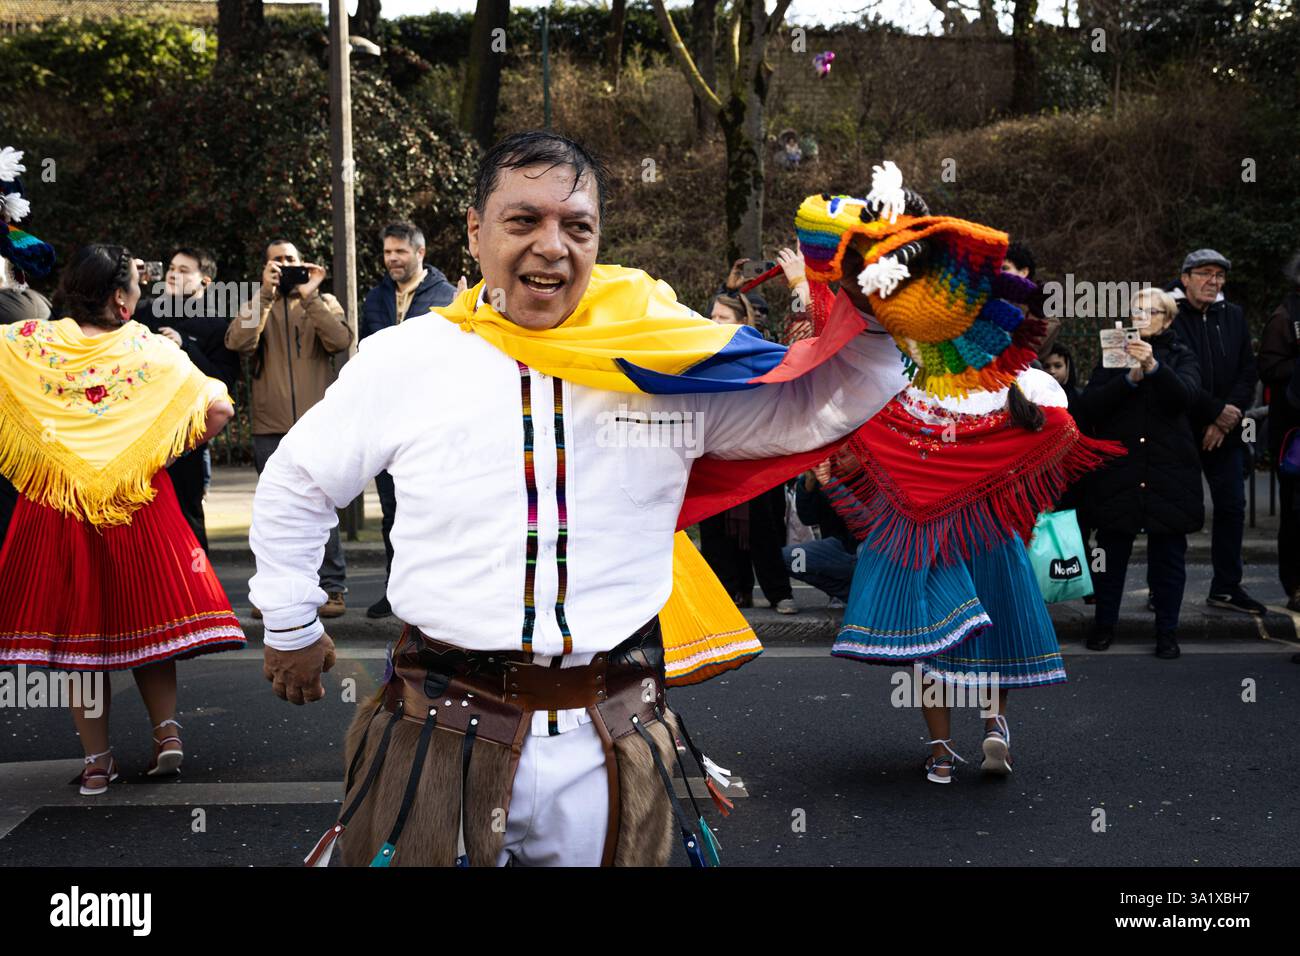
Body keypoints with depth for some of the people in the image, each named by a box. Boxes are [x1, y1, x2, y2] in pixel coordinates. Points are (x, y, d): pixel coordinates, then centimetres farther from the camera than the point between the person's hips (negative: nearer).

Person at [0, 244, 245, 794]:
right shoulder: (154, 351, -5)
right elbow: (218, 407, -9)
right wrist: (171, 454, 3)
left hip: (57, 505, 0)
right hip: (141, 504, 0)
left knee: (75, 625, 7)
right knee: (143, 615, 16)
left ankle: (97, 760, 9)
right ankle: (166, 728, 5)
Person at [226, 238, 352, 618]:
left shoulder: (324, 303, 10)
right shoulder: (256, 307, 12)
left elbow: (340, 340, -10)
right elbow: (238, 342, -10)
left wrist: (309, 296, -14)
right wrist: (266, 294, -14)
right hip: (270, 427, 2)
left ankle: (332, 586, 2)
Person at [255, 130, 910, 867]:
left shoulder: (671, 363, 0)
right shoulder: (403, 362, -1)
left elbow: (823, 405, 7)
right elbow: (295, 489, 13)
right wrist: (291, 626, 19)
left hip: (612, 748, 1)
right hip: (443, 742, -1)